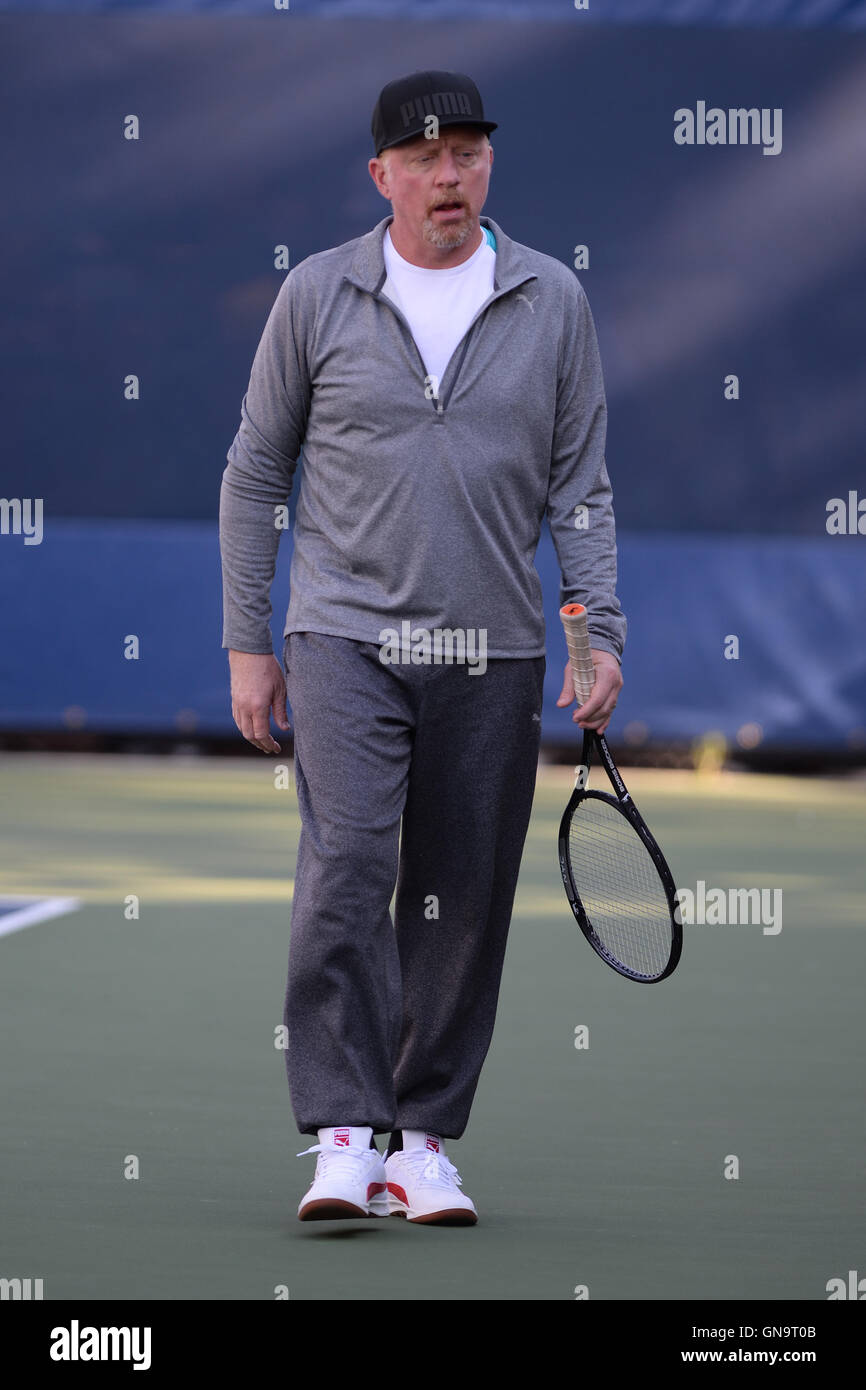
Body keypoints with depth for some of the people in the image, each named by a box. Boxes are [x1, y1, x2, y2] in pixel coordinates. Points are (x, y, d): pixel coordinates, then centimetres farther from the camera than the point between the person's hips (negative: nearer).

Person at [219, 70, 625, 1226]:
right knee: (347, 868, -17)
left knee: (463, 904, 4)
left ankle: (425, 1141, 14)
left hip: (492, 655, 2)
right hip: (346, 637, -2)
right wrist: (247, 642, 4)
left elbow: (579, 483, 9)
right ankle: (343, 1135, -15)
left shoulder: (554, 302, 6)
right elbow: (255, 472, 8)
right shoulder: (318, 295, 2)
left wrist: (600, 631, -2)